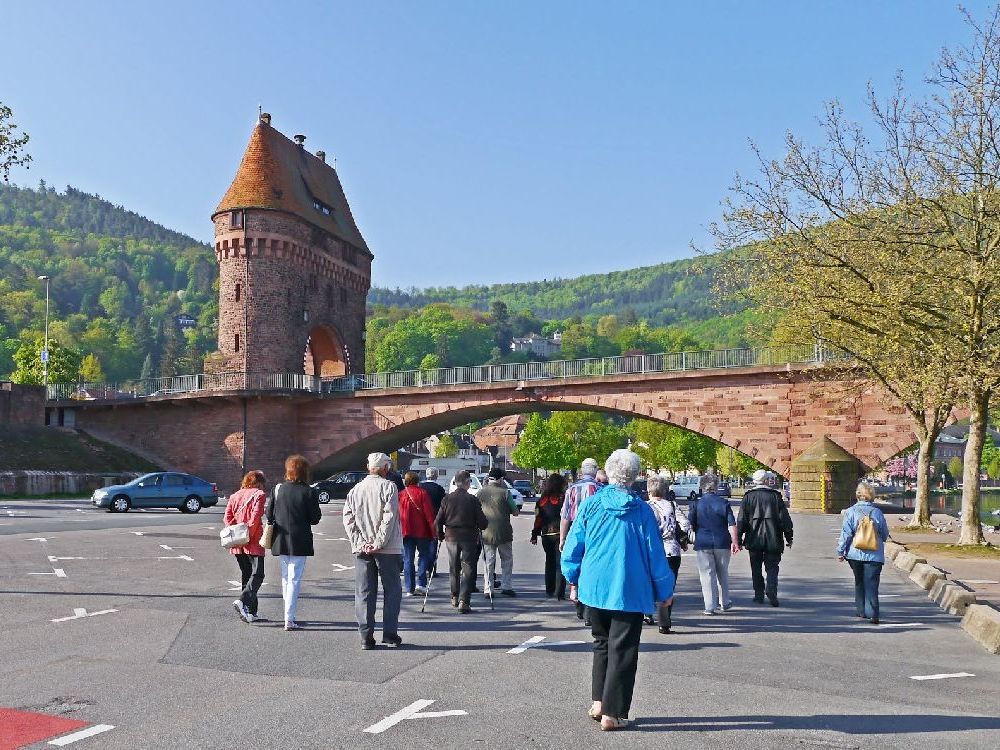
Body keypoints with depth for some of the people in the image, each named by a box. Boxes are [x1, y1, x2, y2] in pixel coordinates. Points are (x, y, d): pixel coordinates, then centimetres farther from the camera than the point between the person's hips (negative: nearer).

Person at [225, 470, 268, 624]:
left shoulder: (234, 496, 16)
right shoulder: (259, 495, -3)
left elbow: (227, 517, 7)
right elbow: (255, 517, -15)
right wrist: (249, 535, -12)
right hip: (253, 542, -7)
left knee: (246, 575, 12)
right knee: (257, 574, -6)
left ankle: (250, 613, 12)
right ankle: (243, 601, -26)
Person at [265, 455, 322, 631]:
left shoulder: (277, 489, -1)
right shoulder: (309, 492, -11)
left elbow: (268, 514, 0)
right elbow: (315, 519, -8)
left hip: (281, 540, 4)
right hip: (299, 541, -4)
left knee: (285, 577, 18)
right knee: (294, 579, -1)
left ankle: (289, 613, 27)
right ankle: (289, 619, -5)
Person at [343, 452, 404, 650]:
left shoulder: (355, 490, 9)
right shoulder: (388, 487, -6)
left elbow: (348, 518, 2)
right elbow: (389, 517, -14)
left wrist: (360, 543, -3)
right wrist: (379, 543, -12)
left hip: (362, 550, 4)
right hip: (387, 549, -4)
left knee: (364, 593, 7)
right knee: (392, 591, 7)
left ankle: (366, 637, 7)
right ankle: (390, 635, 6)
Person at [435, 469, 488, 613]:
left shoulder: (447, 498, -1)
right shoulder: (472, 499, -9)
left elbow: (438, 521, -2)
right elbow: (482, 522, -8)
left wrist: (440, 535, 14)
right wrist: (480, 528, 14)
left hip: (451, 537, 3)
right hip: (469, 538, -3)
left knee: (454, 569, 19)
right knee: (468, 570, 1)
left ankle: (455, 597, 30)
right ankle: (463, 601, -9)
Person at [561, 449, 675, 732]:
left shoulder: (591, 505, -3)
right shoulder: (641, 510, -7)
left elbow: (574, 545, 2)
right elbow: (654, 552, -2)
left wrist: (573, 578, 18)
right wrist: (664, 590, 9)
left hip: (595, 588, 3)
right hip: (630, 591, -3)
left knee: (602, 643, 21)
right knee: (622, 650, 5)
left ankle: (598, 702, 18)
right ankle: (612, 714, 6)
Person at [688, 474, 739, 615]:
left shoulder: (695, 504, -2)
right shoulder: (724, 503, -1)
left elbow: (690, 526, -1)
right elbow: (732, 524, -5)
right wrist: (734, 541, -3)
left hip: (703, 544, -1)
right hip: (722, 543, 1)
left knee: (707, 574, 3)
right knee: (722, 574, 17)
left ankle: (710, 607, 0)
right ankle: (724, 603, 26)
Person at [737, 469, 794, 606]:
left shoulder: (748, 497, 2)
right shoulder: (776, 496, -1)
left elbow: (741, 520, 0)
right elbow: (785, 519, -1)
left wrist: (739, 539, 5)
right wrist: (789, 538, 8)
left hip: (754, 540, 1)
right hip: (773, 540, -1)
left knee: (756, 568, 12)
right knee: (772, 567, 5)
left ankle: (759, 595, 14)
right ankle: (771, 590, -17)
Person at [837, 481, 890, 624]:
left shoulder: (851, 511, -3)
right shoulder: (877, 512, 1)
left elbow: (846, 533, -6)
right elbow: (885, 534, 9)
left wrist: (840, 551, 1)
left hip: (855, 554, 0)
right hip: (874, 555, 0)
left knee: (859, 582, 18)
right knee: (871, 584, -2)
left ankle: (861, 610, 24)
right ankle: (872, 614, -12)